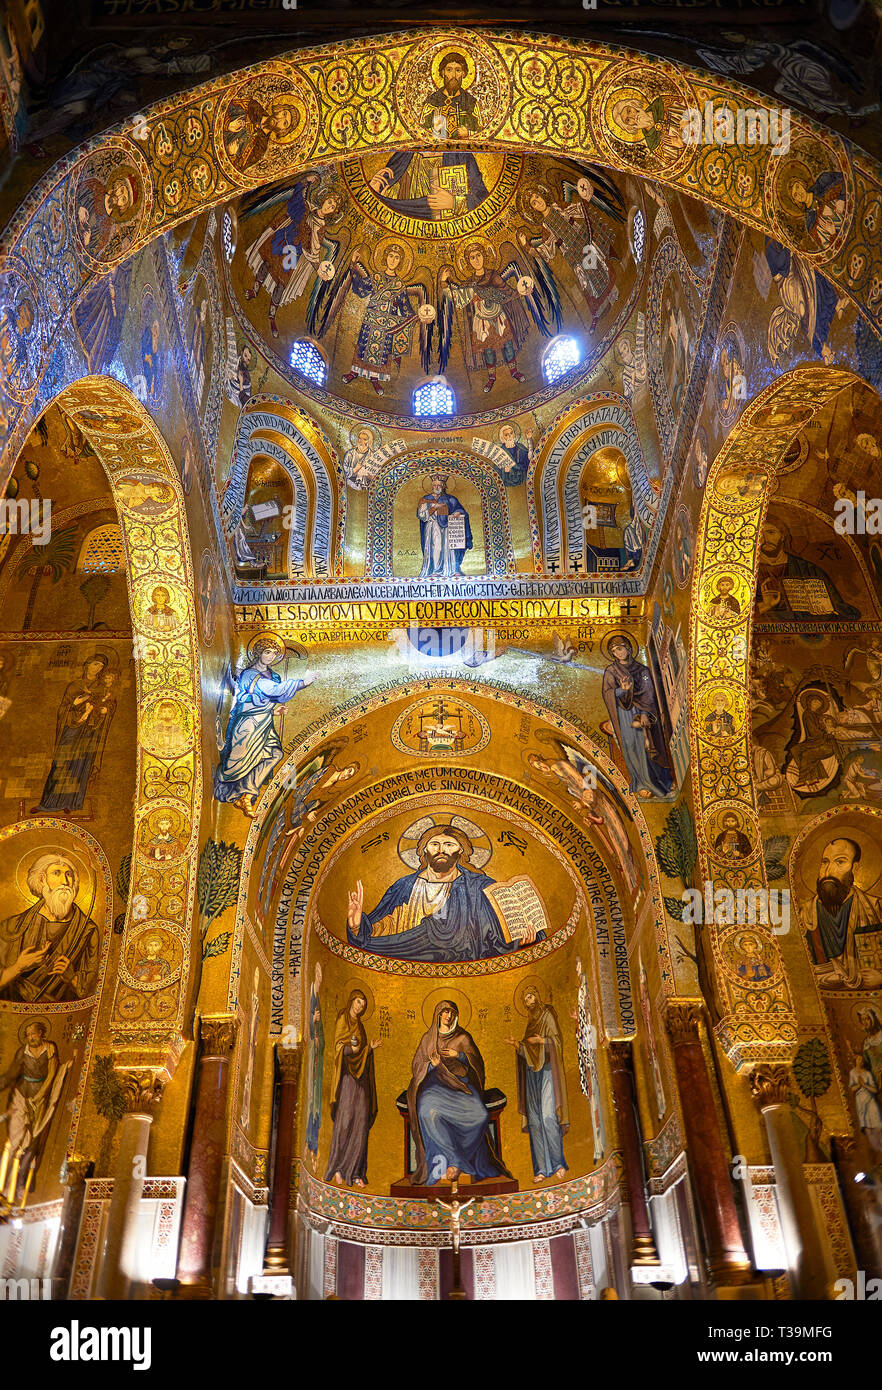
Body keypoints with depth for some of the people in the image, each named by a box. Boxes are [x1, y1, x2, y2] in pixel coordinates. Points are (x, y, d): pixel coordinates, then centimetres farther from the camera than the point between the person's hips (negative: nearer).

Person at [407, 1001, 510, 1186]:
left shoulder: (463, 1038, 12)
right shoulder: (428, 1038, 14)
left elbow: (478, 1063, 6)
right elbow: (417, 1065, 10)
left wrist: (460, 1056, -12)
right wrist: (432, 1064, -11)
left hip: (460, 1083, 0)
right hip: (435, 1084, 0)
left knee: (480, 1115, -30)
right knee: (429, 1112, -37)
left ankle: (451, 1162, -20)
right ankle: (457, 1162, -32)